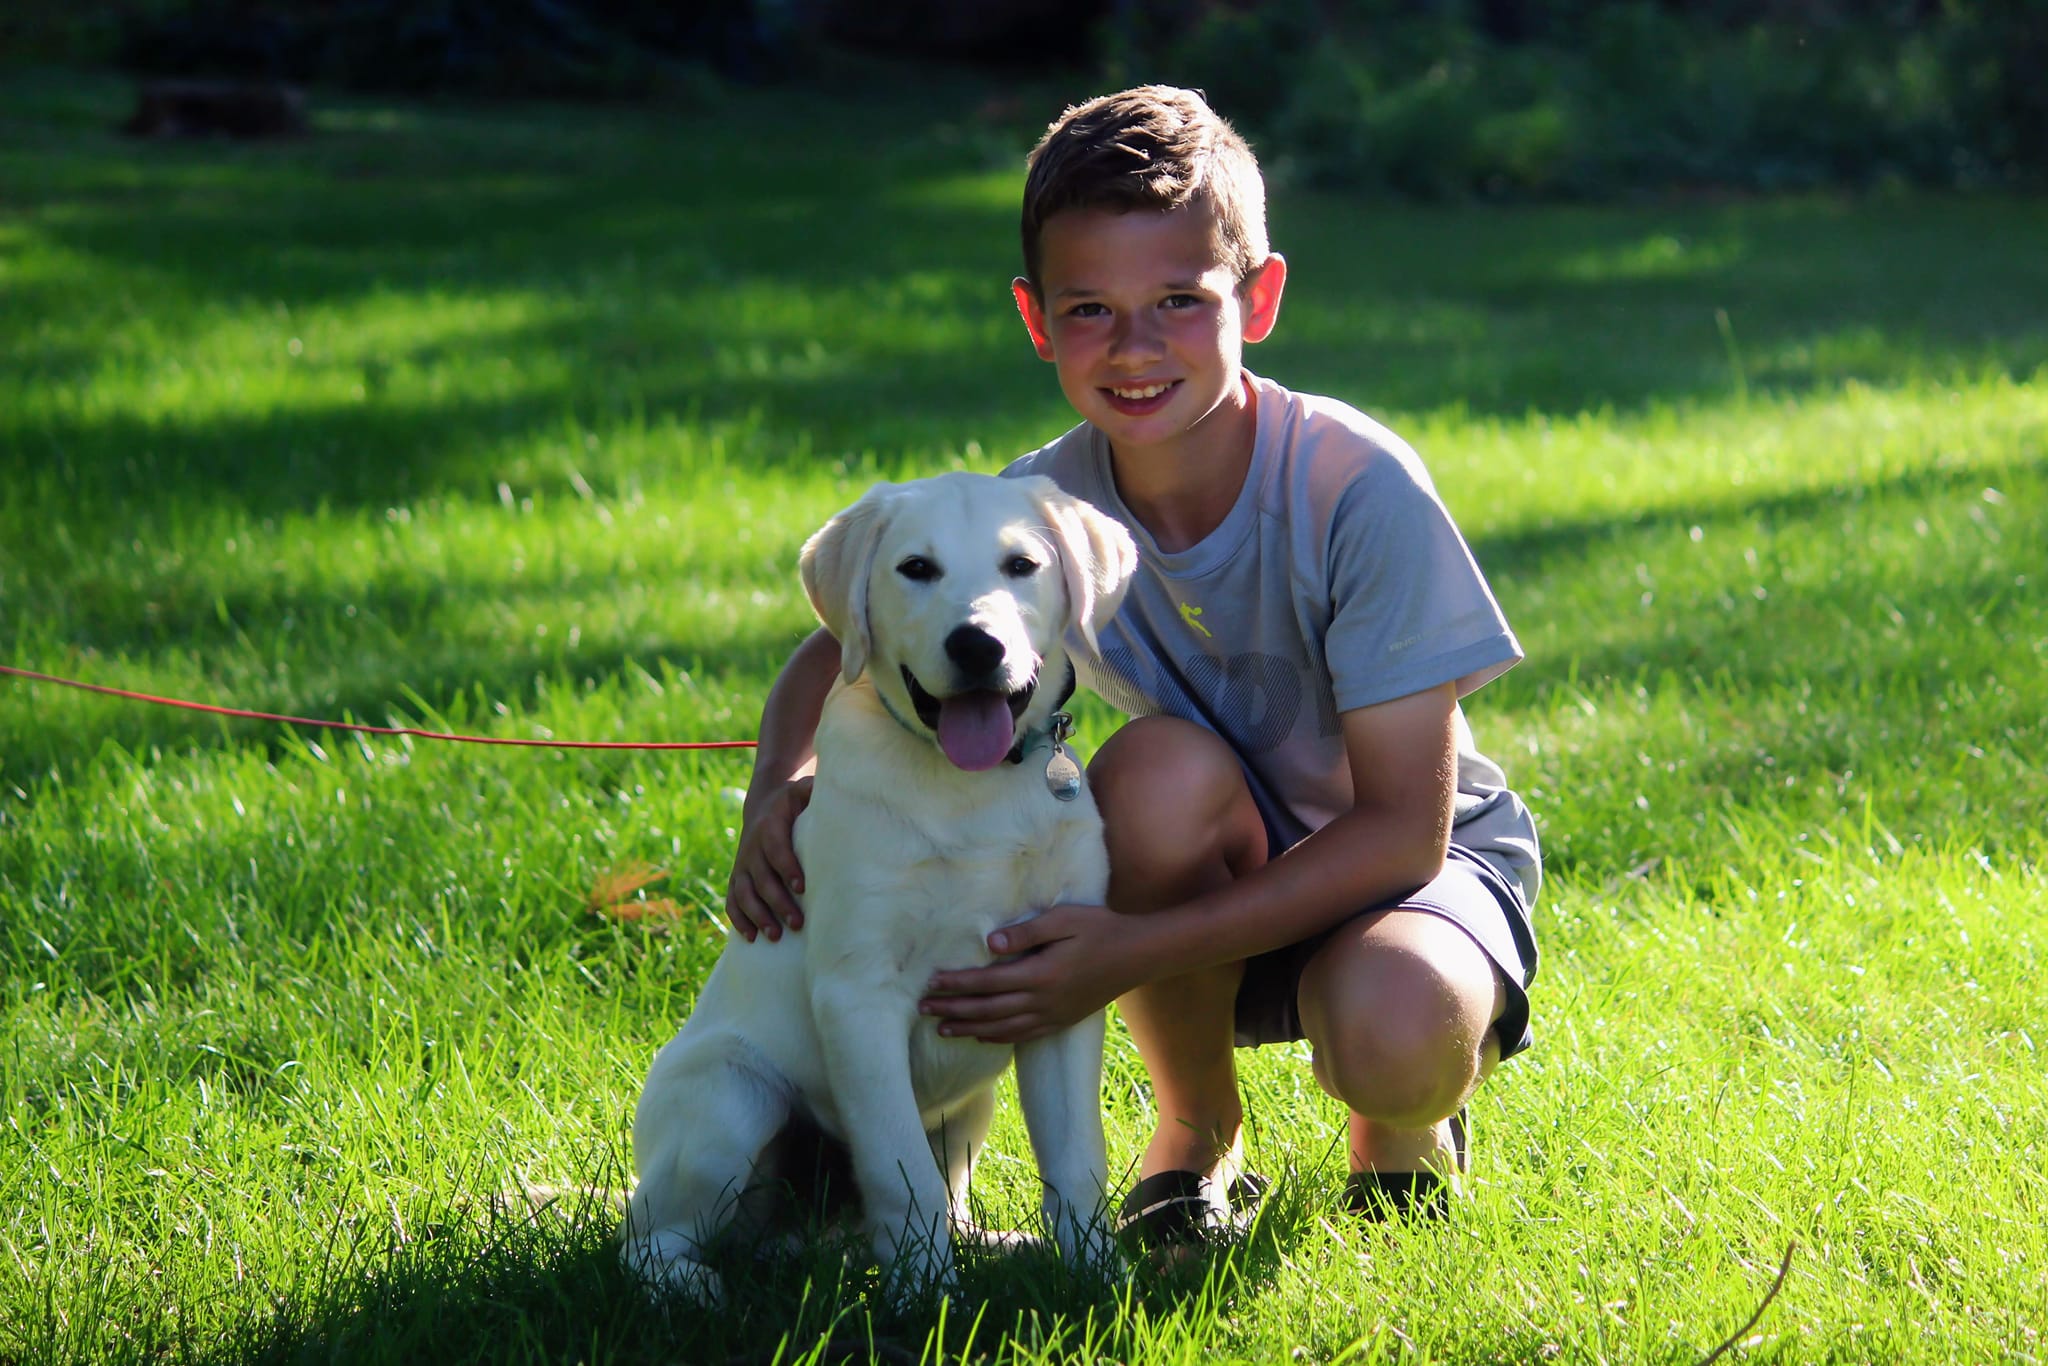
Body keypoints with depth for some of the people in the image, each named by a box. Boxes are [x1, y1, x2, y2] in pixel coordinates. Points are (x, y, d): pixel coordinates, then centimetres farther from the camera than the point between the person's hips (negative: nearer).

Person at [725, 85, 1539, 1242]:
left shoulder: (1361, 492, -26)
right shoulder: (1044, 509, -15)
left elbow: (1403, 828, -26)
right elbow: (844, 654, 1)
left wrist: (1129, 951, -35)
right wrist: (781, 788, -24)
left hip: (1419, 861, -3)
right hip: (1221, 874, 3)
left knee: (1394, 1041, -37)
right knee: (1165, 768, -32)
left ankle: (1402, 1128, 4)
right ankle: (1198, 1134, -6)